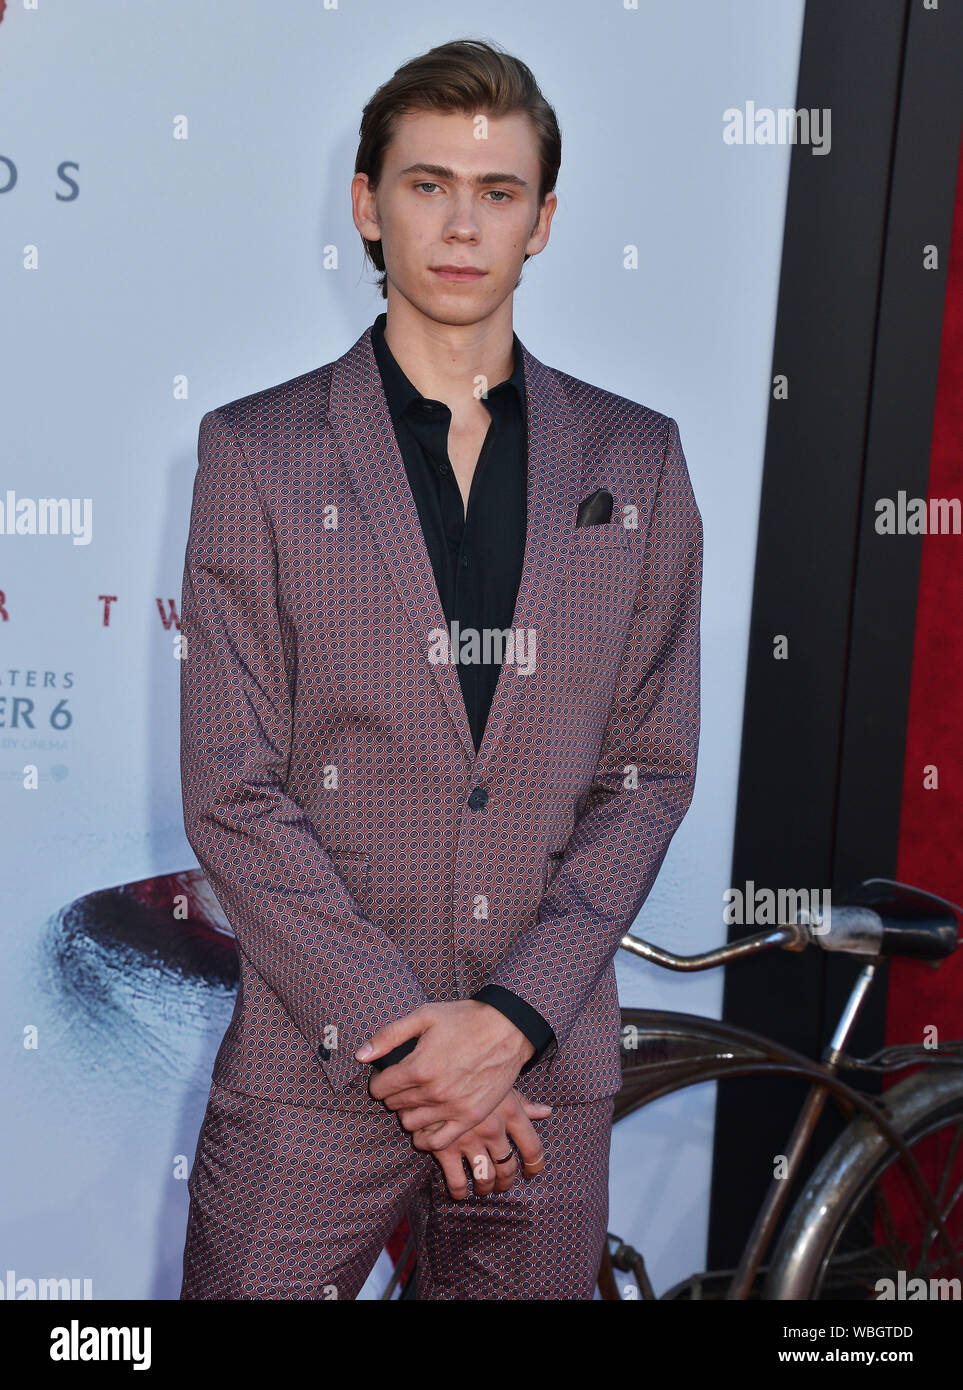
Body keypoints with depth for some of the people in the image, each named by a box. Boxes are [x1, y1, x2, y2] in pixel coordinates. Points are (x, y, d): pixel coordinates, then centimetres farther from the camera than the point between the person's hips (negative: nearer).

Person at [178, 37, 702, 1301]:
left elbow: (650, 771, 2)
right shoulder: (256, 453, -1)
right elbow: (231, 793, -6)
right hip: (312, 1074, -1)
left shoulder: (635, 461, 5)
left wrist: (511, 1018, -9)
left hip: (550, 1072, 2)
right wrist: (404, 1042, -12)